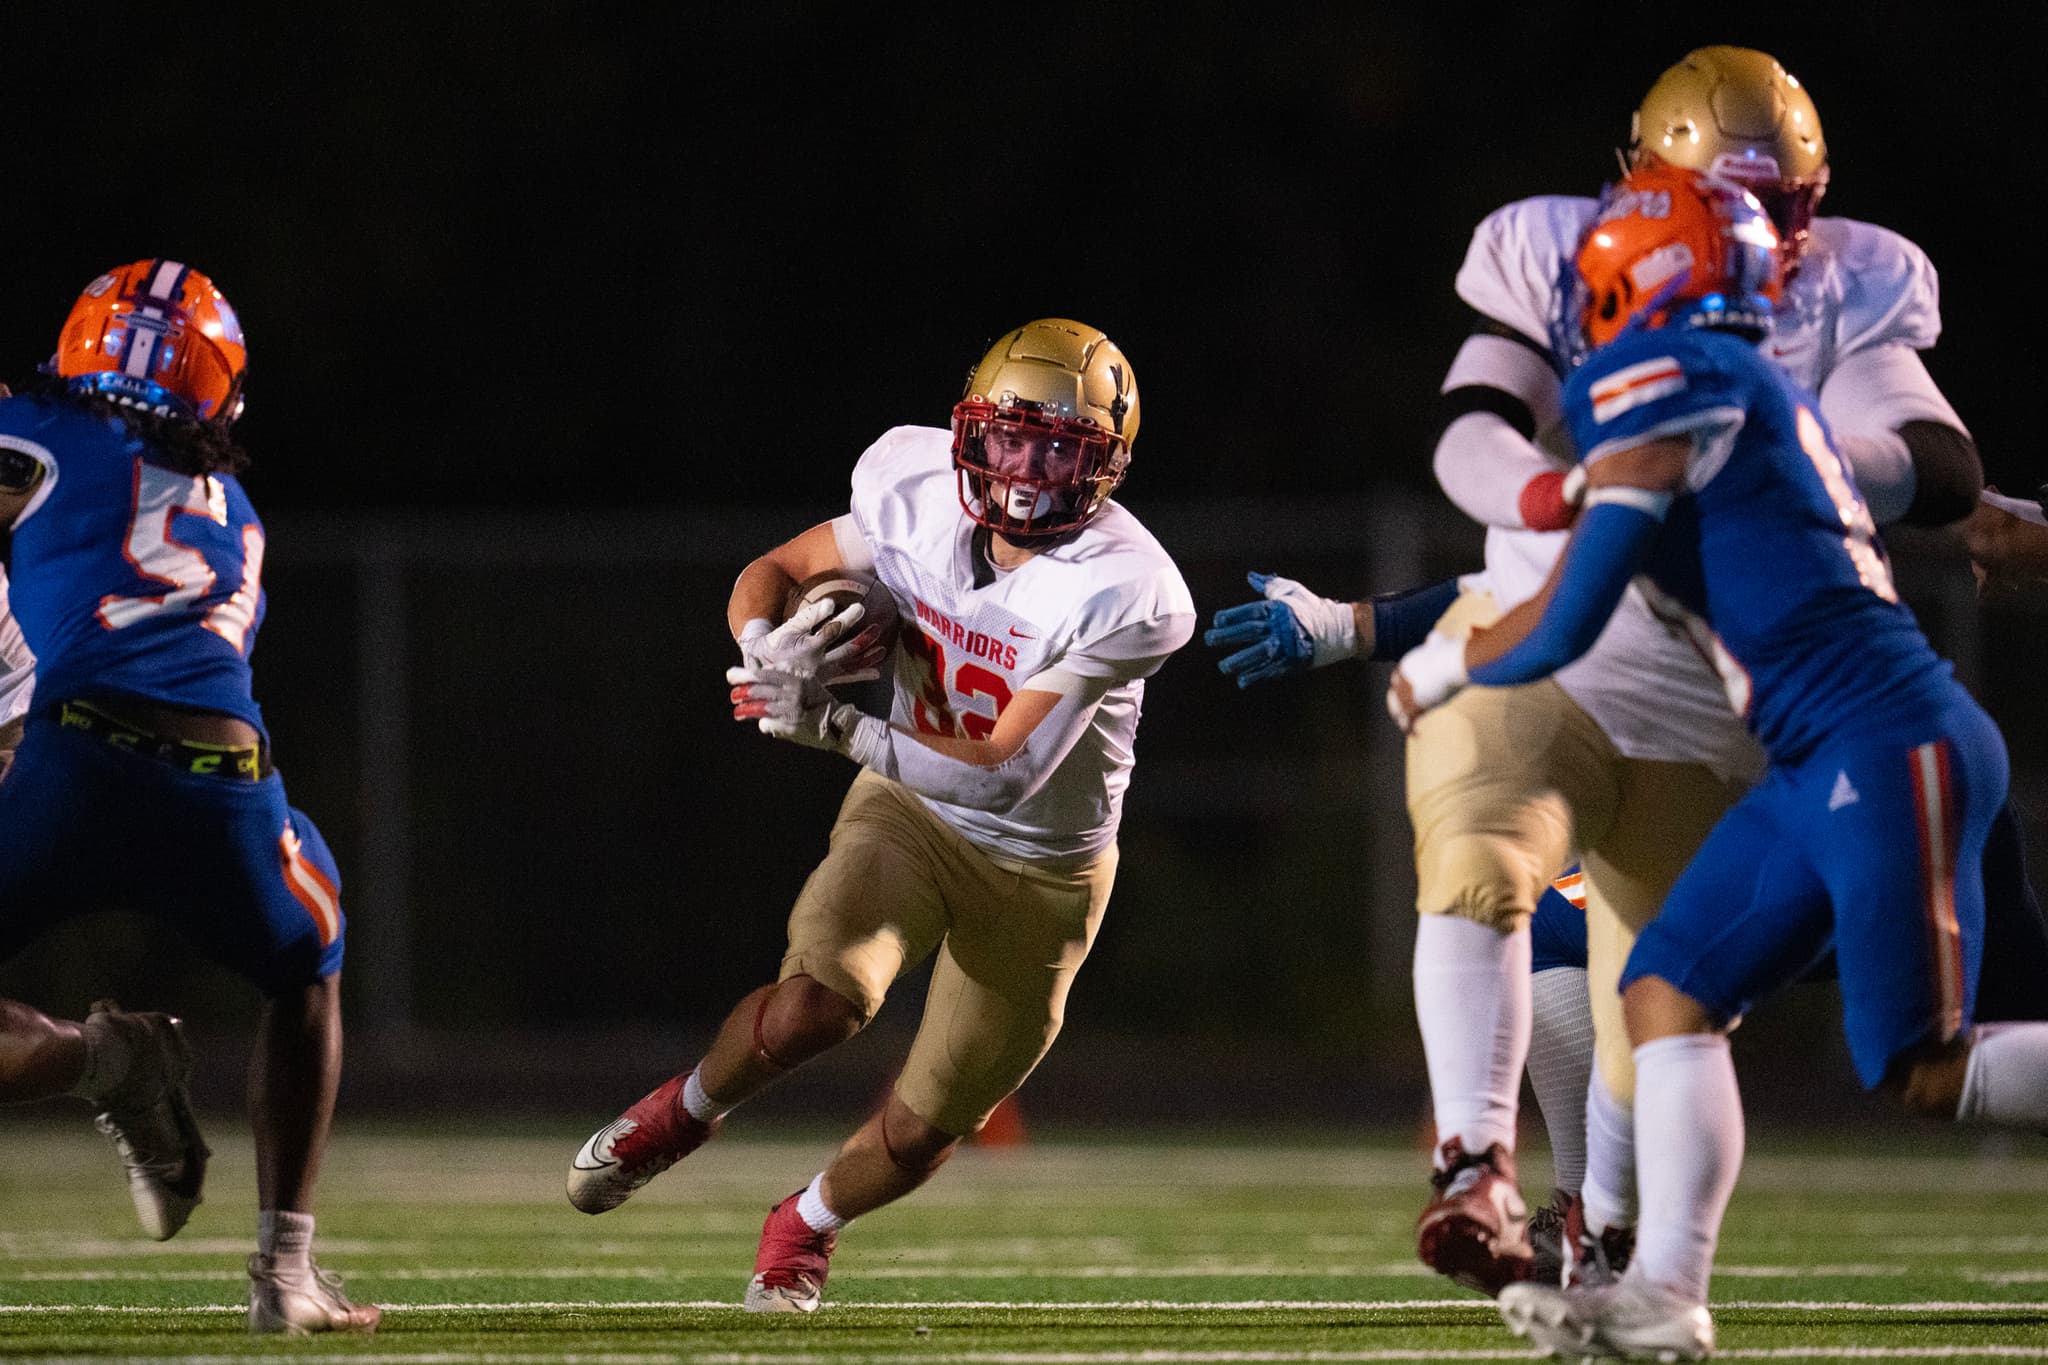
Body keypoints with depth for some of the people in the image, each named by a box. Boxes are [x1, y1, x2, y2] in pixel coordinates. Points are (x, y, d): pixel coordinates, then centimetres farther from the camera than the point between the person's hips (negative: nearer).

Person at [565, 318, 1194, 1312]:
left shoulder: (1120, 595, -28)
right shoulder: (918, 503, -15)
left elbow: (1004, 776, -31)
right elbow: (770, 572, 0)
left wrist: (837, 727, -34)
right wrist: (765, 645, -24)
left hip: (1041, 874, -1)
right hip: (911, 816, 1)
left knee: (915, 1138, 7)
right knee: (815, 1005, -28)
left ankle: (809, 1224, 41)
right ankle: (686, 1111, 3)